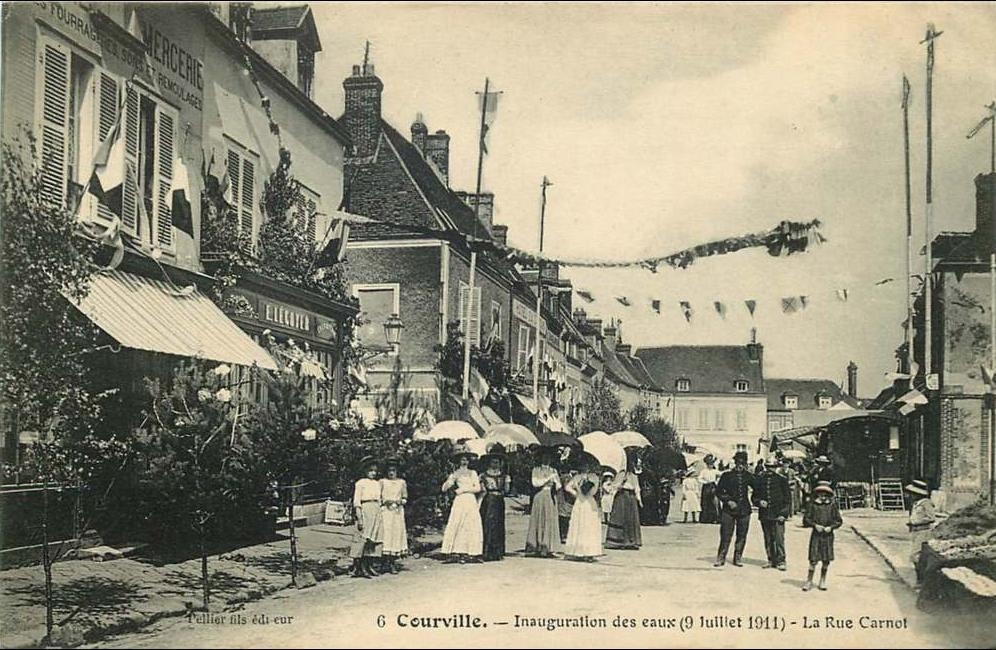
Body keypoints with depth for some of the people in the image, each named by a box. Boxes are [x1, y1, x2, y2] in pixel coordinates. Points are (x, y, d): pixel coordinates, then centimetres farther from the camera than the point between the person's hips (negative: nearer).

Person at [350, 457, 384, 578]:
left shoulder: (377, 484, 17)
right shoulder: (360, 483, -3)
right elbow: (356, 502, -7)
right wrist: (359, 518, -15)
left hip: (376, 512, 7)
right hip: (365, 510, -7)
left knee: (375, 540, 7)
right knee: (362, 539, -9)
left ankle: (369, 567, 13)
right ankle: (357, 568, -6)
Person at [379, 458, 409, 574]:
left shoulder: (402, 482, 12)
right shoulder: (382, 482, 8)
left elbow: (405, 498, 14)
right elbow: (378, 497, 8)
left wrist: (399, 501, -6)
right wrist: (385, 501, -9)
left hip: (398, 511, 2)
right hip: (385, 511, -2)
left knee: (398, 533, -4)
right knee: (387, 533, -9)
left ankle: (396, 559, -1)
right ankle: (389, 562, -10)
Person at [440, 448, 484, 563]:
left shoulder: (473, 473, 14)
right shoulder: (455, 473, 9)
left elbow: (478, 488, 4)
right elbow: (444, 488, 1)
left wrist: (463, 489, -3)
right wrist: (452, 478, -14)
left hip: (471, 501, 2)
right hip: (459, 502, -2)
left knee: (471, 526, -4)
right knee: (457, 526, -9)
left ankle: (468, 553, -2)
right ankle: (455, 552, -9)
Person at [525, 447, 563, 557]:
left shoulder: (554, 471, 14)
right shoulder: (536, 470, 6)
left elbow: (558, 486, 7)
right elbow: (535, 483, -9)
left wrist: (555, 481, -15)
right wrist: (548, 478, -12)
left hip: (551, 498, 3)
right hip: (539, 498, -3)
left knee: (551, 523, -3)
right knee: (538, 522, -4)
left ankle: (548, 549, -3)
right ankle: (537, 548, -3)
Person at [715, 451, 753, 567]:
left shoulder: (748, 476, 6)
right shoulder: (727, 475, 0)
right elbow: (718, 491, 1)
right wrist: (728, 501, -10)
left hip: (744, 509, 3)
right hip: (728, 509, -2)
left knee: (741, 536, 5)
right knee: (726, 535, -4)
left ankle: (738, 558, 16)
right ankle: (721, 558, 4)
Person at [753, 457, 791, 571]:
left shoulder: (782, 479, 0)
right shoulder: (759, 479, 7)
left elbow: (787, 498, 1)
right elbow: (755, 496, 14)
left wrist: (783, 514, -7)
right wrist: (759, 502, -8)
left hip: (778, 515, -3)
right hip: (764, 514, 3)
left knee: (779, 539, -7)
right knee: (768, 540, 9)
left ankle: (781, 561, -2)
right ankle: (771, 560, 18)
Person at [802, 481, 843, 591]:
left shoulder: (832, 505, 3)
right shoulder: (812, 505, 0)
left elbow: (839, 521, 6)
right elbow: (805, 520, 2)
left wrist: (831, 527, -10)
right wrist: (815, 525, -12)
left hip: (828, 535, 2)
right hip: (816, 535, -2)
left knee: (826, 560, 6)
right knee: (813, 559, -4)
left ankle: (823, 581, 21)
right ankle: (809, 581, 7)